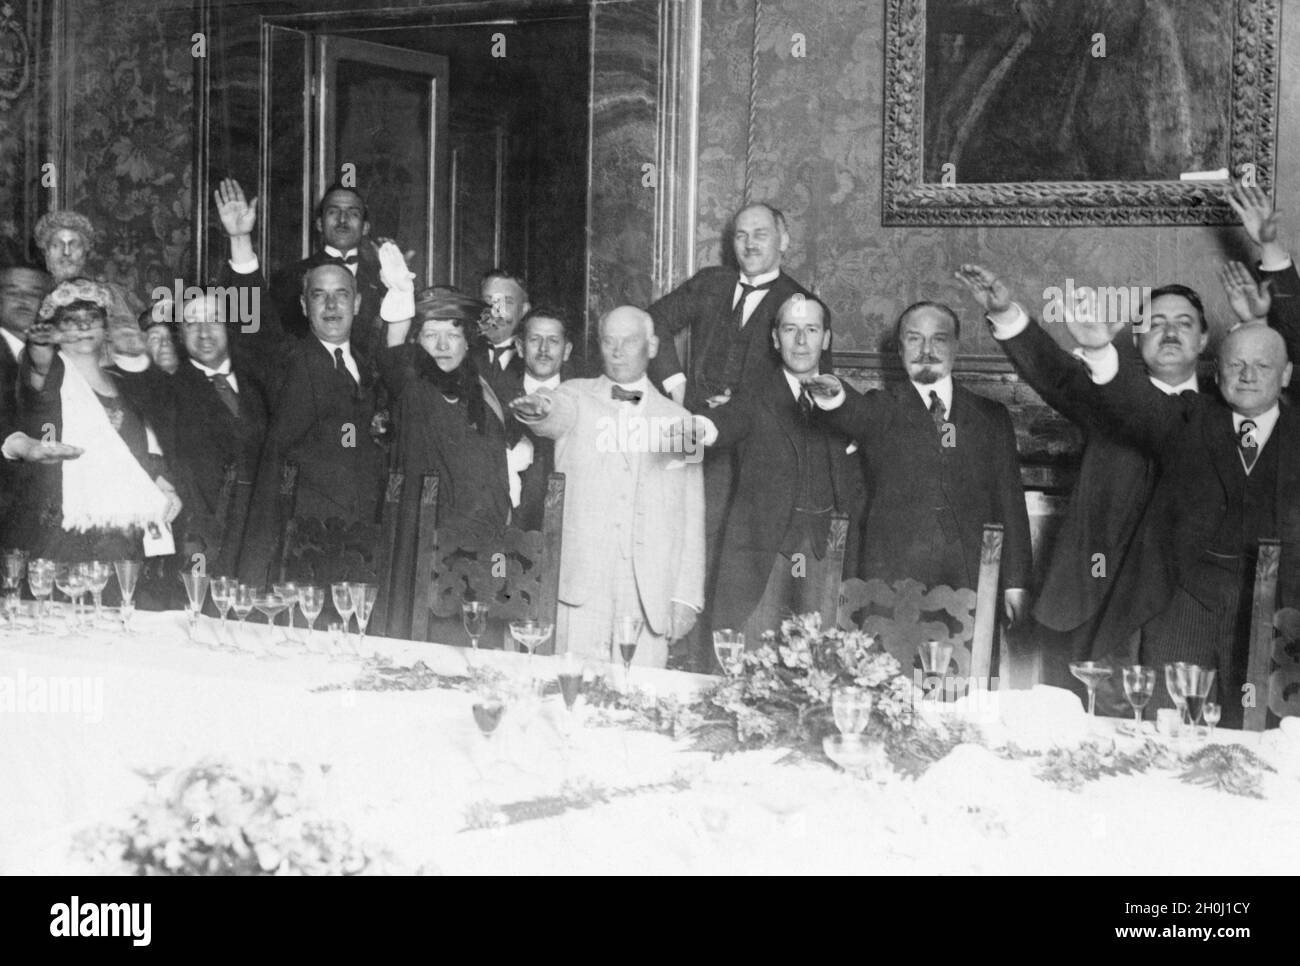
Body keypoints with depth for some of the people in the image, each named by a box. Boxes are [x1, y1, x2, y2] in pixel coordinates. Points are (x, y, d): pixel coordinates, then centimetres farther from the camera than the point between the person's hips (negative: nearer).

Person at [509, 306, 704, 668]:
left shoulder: (677, 419, 15)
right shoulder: (578, 397, 12)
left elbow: (691, 516, 13)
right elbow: (559, 411, -13)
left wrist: (686, 597, 7)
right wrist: (539, 409, -38)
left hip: (650, 594, 1)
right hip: (581, 586, -1)